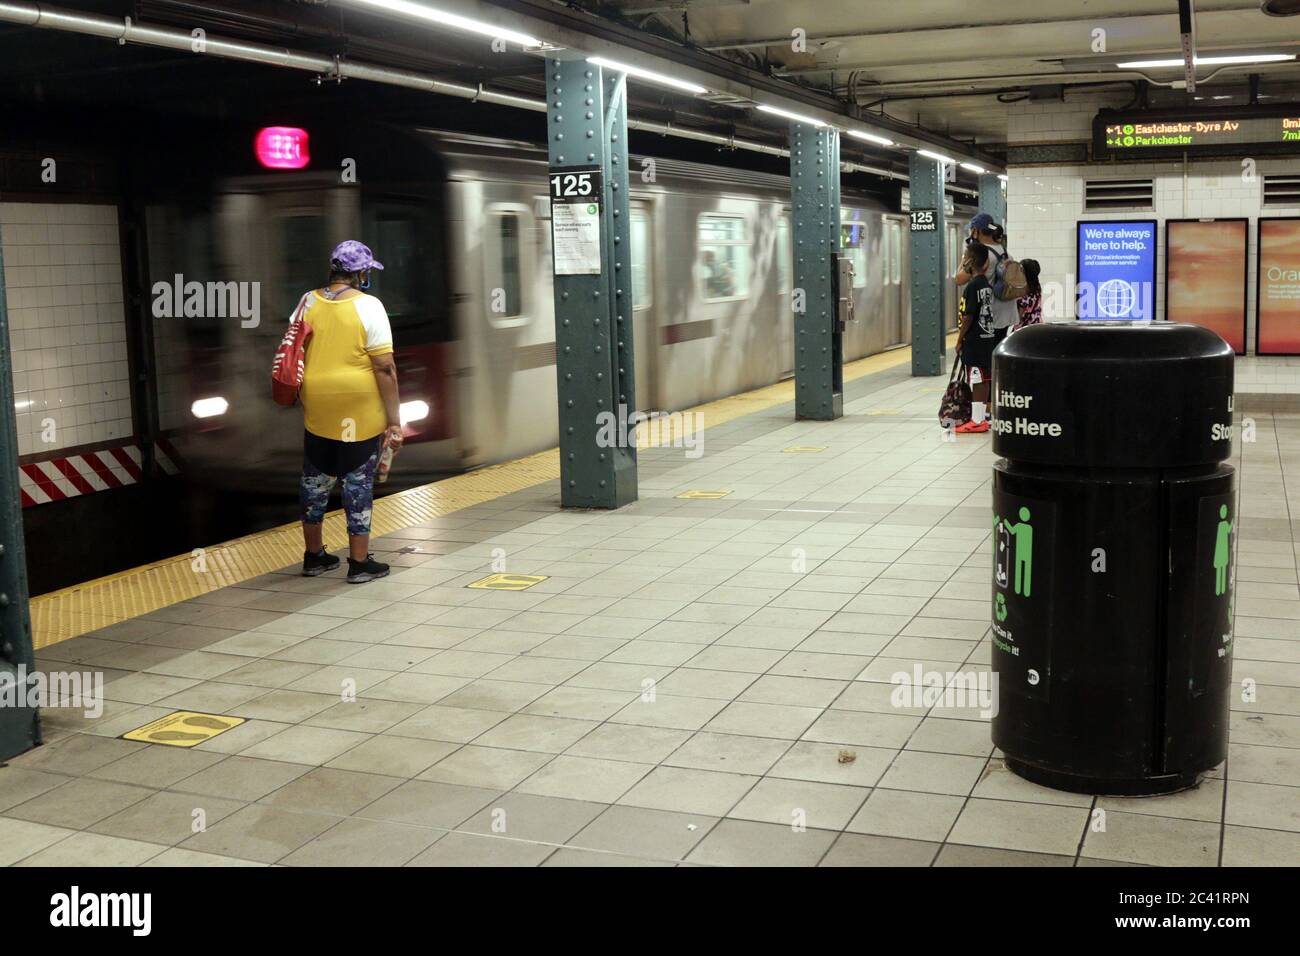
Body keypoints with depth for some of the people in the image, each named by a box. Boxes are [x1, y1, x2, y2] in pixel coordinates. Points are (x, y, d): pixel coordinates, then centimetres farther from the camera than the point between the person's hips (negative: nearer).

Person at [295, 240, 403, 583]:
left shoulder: (309, 302, 4)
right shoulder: (367, 306, -12)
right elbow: (385, 367, -15)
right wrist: (394, 421, -12)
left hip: (317, 410, 5)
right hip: (361, 413, -5)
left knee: (315, 479, 16)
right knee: (359, 482, 5)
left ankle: (314, 555, 27)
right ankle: (359, 562, 11)